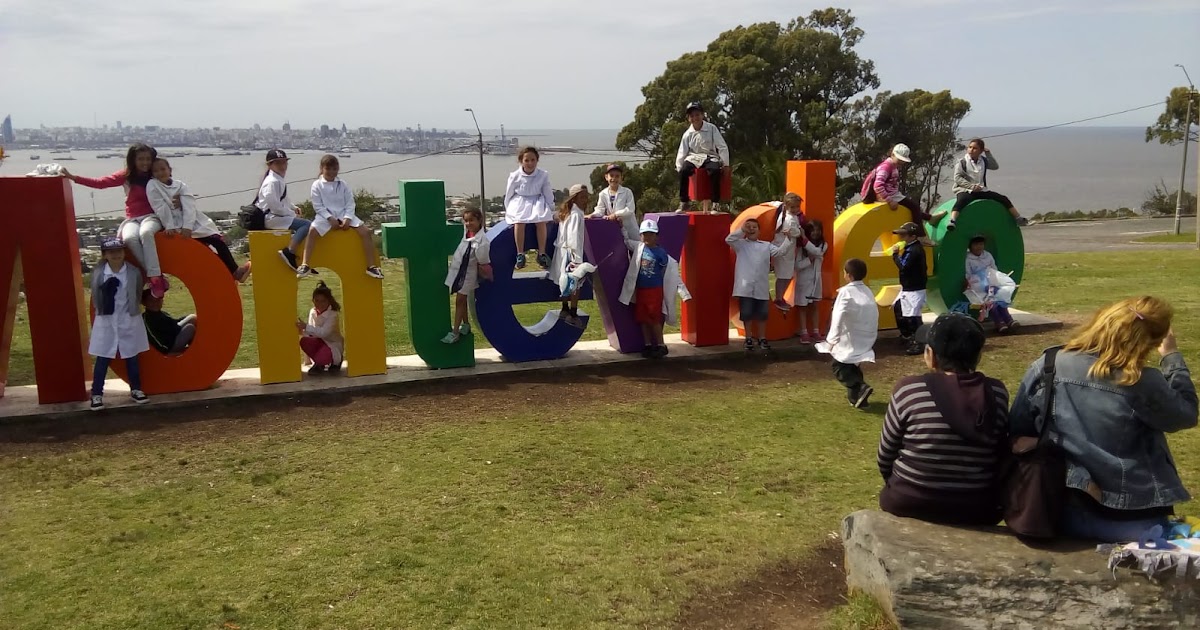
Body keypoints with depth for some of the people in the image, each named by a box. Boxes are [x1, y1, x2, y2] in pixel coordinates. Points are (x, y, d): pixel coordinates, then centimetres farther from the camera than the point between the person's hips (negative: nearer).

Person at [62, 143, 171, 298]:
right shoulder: (126, 176, 6)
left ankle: (155, 278, -40)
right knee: (129, 238, -35)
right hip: (132, 219, 2)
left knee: (146, 233, -39)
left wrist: (177, 201, -15)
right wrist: (73, 177, -5)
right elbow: (100, 183, 3)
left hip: (152, 217, -2)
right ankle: (157, 277, -32)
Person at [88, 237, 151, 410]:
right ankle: (97, 394, 10)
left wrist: (129, 310, 2)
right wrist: (105, 290, -13)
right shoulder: (98, 273, -5)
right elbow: (96, 299, 1)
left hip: (129, 320, 1)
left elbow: (138, 296, 4)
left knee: (132, 357, 12)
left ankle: (136, 390, 25)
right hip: (106, 321, -1)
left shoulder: (134, 272, -5)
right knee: (102, 359, 3)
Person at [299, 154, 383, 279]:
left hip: (343, 214, 3)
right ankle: (305, 265, -33)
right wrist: (330, 218, -17)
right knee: (313, 231, -34)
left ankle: (371, 266, -13)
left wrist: (347, 218, -12)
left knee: (365, 231, -16)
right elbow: (318, 206, -4)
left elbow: (350, 203, 5)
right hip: (325, 215, -3)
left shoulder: (342, 185, 11)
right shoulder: (317, 185, 3)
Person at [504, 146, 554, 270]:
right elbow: (508, 195, 5)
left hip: (537, 201, 0)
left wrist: (552, 210, 6)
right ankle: (520, 254, -21)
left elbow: (548, 194, 4)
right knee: (519, 221, -31)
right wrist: (507, 210, 9)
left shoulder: (543, 175, -5)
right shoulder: (515, 176, -6)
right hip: (519, 202, 0)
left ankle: (541, 253, -17)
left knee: (541, 221, -30)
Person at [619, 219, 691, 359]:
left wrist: (683, 292, -6)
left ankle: (661, 346, 7)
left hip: (655, 290, -5)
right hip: (640, 290, 5)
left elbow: (672, 273, -5)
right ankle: (648, 345, 19)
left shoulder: (661, 253, -9)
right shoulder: (639, 247, 2)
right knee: (643, 319, 8)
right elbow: (625, 241, 17)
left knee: (655, 319, -3)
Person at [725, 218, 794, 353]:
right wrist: (742, 230, -11)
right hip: (745, 287, -2)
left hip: (761, 287, 2)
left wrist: (790, 240, -7)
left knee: (762, 314, 7)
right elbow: (729, 239, -9)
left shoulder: (766, 245, 14)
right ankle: (749, 339, 16)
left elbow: (780, 252, 3)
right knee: (747, 314, 3)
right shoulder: (741, 244, 7)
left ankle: (762, 339, 20)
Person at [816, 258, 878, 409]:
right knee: (852, 365, 22)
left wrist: (832, 339, -18)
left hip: (850, 339, -7)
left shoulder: (846, 292, -11)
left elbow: (839, 317, -20)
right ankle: (855, 396, 17)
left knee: (839, 368, 3)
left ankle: (860, 388, -16)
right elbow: (874, 315, 11)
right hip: (867, 338, 7)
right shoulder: (868, 291, 10)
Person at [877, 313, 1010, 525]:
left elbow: (885, 458, -5)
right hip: (979, 509, 3)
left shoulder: (909, 390, -15)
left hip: (909, 505, -2)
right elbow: (1001, 457, 4)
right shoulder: (997, 393, -7)